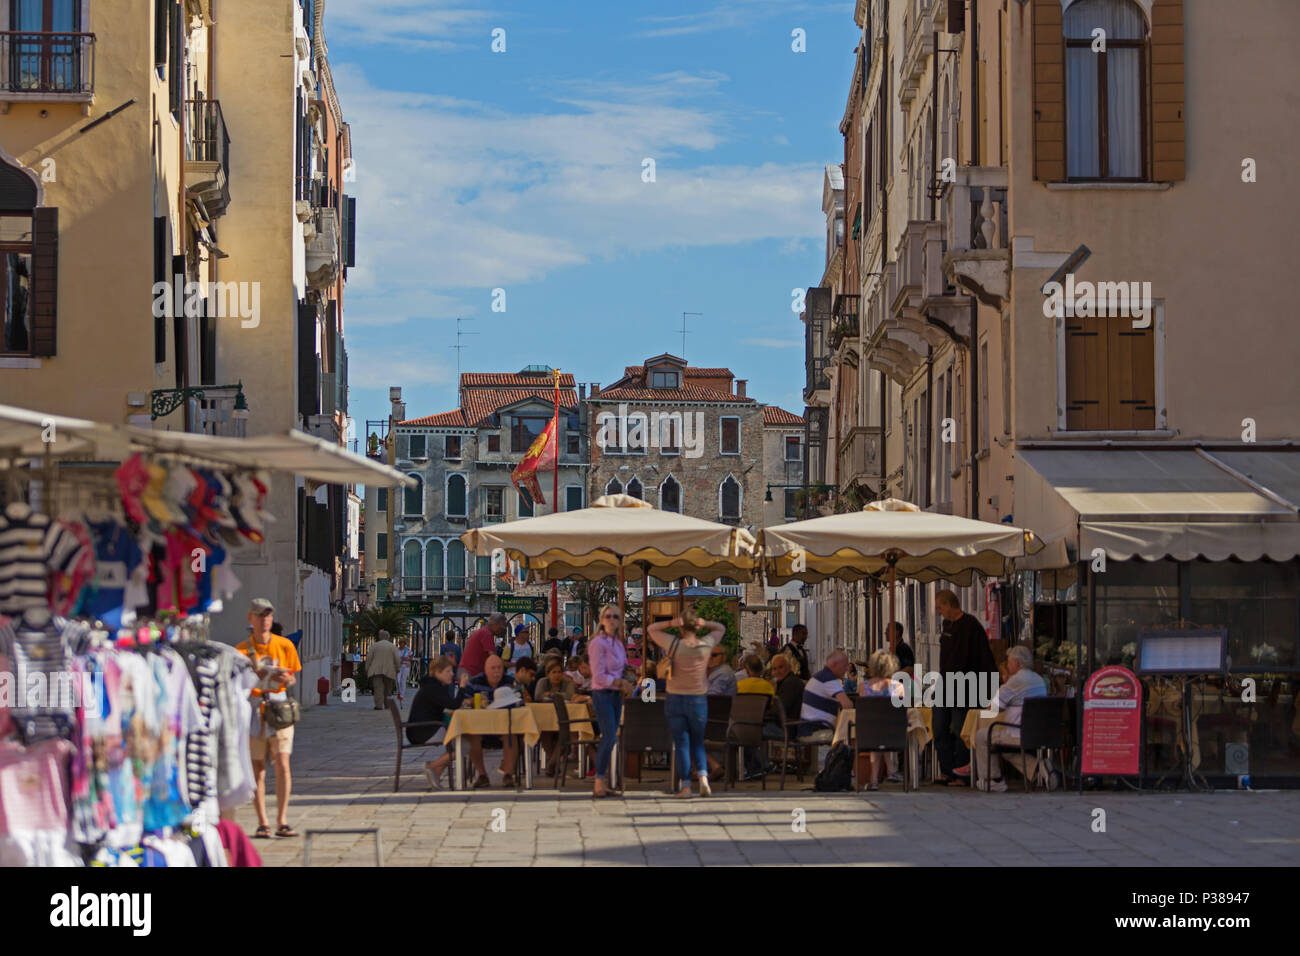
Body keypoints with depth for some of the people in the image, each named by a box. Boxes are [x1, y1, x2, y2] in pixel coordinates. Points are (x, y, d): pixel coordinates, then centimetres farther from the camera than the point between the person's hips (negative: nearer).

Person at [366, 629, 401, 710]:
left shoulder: (374, 645, 4)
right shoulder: (393, 646, 5)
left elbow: (369, 658, 1)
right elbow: (397, 659, 0)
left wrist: (367, 669, 7)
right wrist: (398, 669, 11)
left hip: (376, 671, -1)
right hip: (389, 671, 1)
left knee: (378, 688, -9)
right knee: (387, 689, 15)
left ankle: (379, 705, -22)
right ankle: (386, 705, 21)